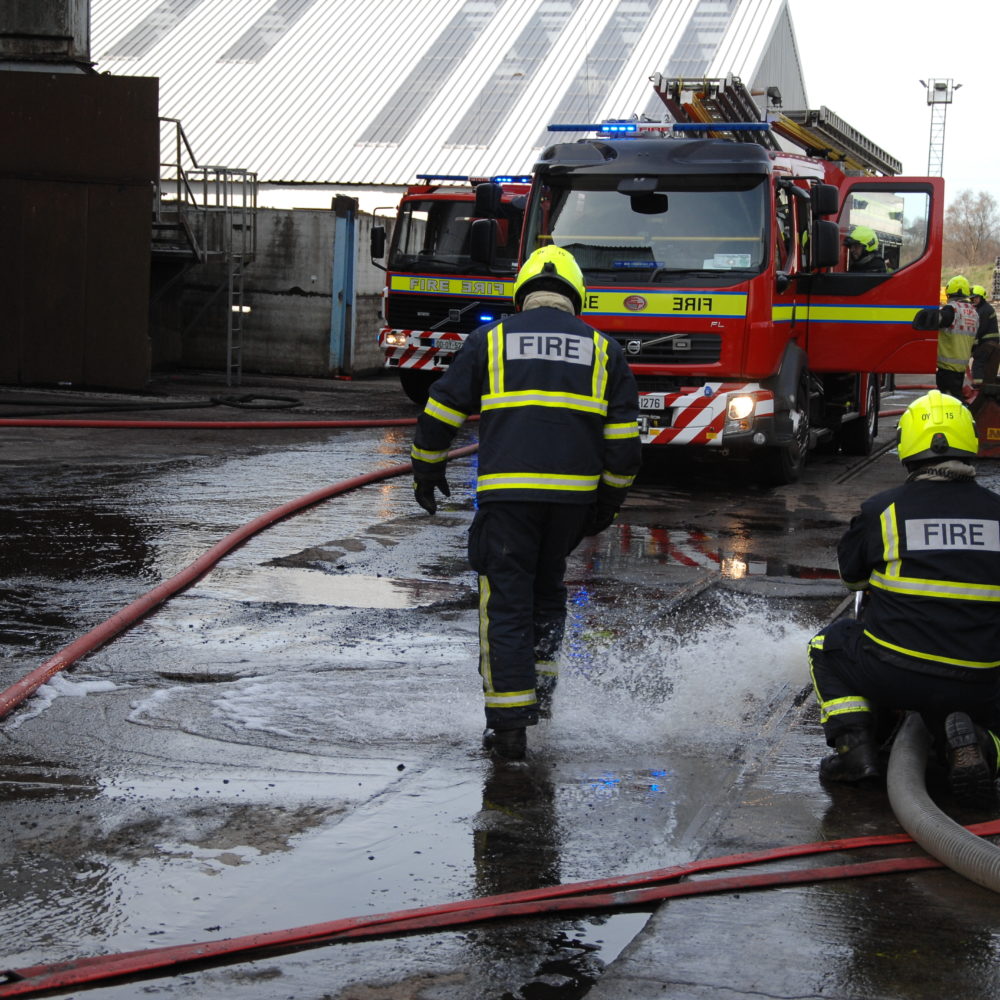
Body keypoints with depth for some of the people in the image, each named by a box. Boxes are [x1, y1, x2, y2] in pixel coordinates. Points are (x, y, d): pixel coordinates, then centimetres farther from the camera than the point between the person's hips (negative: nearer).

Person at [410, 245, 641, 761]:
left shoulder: (490, 339, 8)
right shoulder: (601, 348, 12)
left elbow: (442, 410, 8)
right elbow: (624, 434, 9)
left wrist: (426, 470, 20)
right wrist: (609, 500, 17)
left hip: (507, 491, -2)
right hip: (575, 490, 2)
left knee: (506, 602, 2)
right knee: (547, 586, 24)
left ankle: (509, 724, 0)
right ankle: (541, 684, 15)